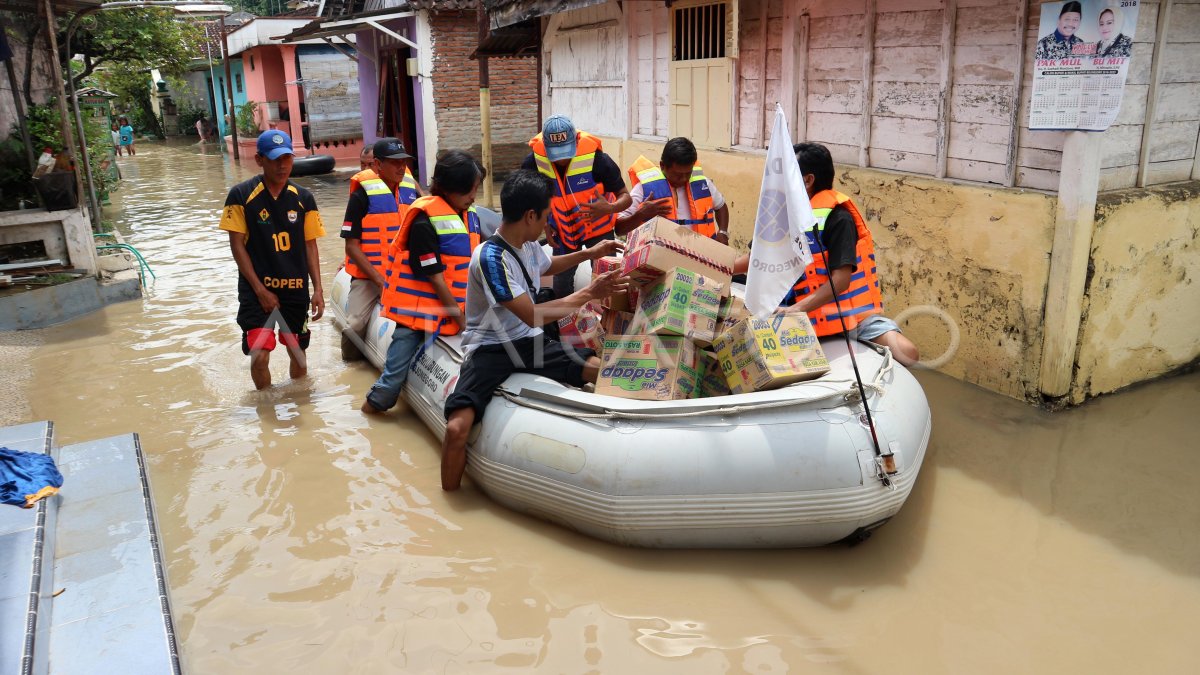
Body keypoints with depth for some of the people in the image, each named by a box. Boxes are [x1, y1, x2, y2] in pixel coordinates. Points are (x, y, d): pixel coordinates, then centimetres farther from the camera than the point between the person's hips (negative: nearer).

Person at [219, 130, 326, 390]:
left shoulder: (303, 198, 3)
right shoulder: (241, 195, -6)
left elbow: (310, 245, 6)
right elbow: (237, 245, -5)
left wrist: (317, 289, -2)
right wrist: (260, 290, -9)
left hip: (296, 289, 3)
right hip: (257, 290, -3)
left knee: (298, 353, 11)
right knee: (259, 355, -10)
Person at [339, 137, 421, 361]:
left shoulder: (410, 187, 2)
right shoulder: (362, 194, -13)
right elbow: (352, 245, -12)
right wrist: (379, 280, -17)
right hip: (369, 276, -4)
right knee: (355, 324, -15)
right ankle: (351, 354, 16)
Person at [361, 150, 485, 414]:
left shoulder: (471, 214, 3)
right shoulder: (425, 222, -17)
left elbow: (473, 263, 11)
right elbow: (435, 276, -16)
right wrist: (460, 317, -12)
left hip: (457, 308, 6)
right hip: (419, 310, -6)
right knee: (398, 368, 3)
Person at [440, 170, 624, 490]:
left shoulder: (528, 245, 4)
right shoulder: (491, 257, -21)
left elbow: (547, 266, 31)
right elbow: (533, 315, -23)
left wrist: (590, 253, 22)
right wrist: (588, 294, -17)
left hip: (529, 343, 7)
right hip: (491, 349, -7)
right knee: (458, 427, -30)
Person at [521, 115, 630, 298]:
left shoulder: (597, 158, -31)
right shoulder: (534, 162, -22)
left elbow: (625, 196, -21)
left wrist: (609, 208, -43)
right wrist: (545, 224, -10)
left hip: (598, 228, -2)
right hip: (563, 230, 3)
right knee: (561, 285, 10)